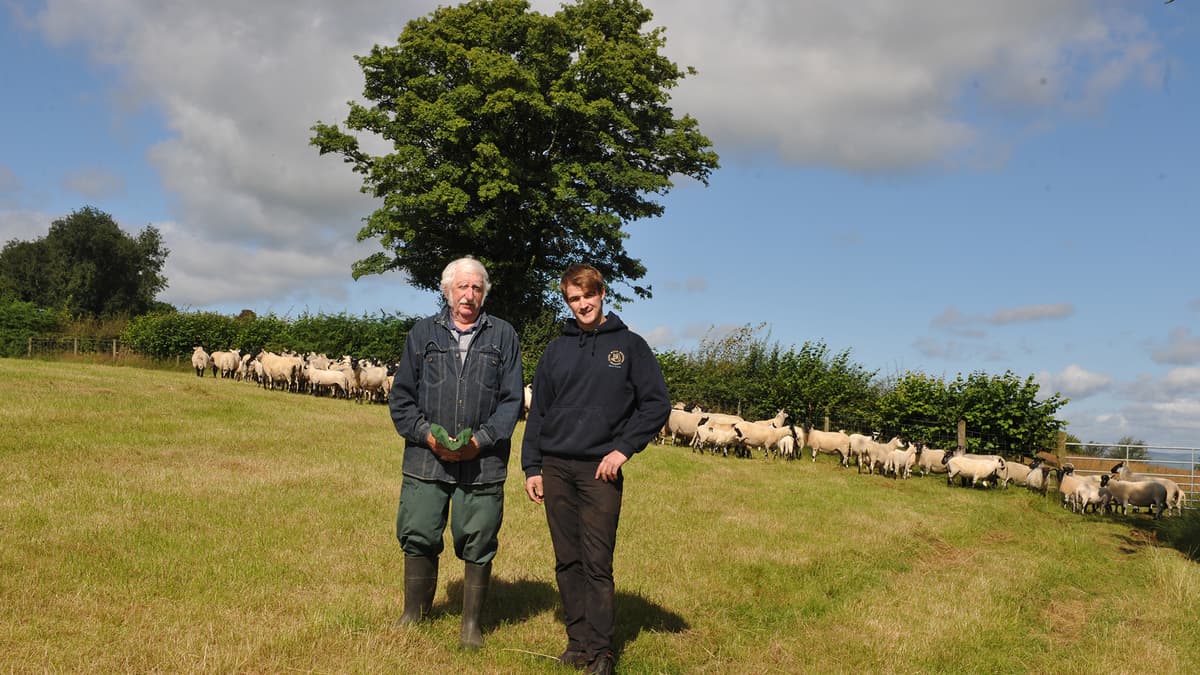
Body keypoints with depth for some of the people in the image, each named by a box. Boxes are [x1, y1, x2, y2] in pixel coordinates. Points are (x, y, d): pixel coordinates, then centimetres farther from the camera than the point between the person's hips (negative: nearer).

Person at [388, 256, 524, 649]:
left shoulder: (503, 337, 8)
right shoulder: (423, 333, 10)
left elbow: (512, 399, 4)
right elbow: (401, 395, 9)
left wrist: (482, 439, -8)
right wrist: (425, 434, -5)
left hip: (483, 462, -1)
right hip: (426, 458, 1)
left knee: (478, 544, 3)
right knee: (418, 537, 4)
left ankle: (472, 624, 16)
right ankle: (413, 614, 21)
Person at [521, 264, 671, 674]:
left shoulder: (629, 345, 4)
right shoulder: (557, 350, 12)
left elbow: (657, 404, 0)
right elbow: (538, 412, 13)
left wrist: (624, 448, -9)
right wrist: (531, 467, 6)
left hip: (600, 471, -3)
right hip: (556, 469, 3)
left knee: (598, 563, -6)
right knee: (567, 562, 6)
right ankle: (577, 641, 13)